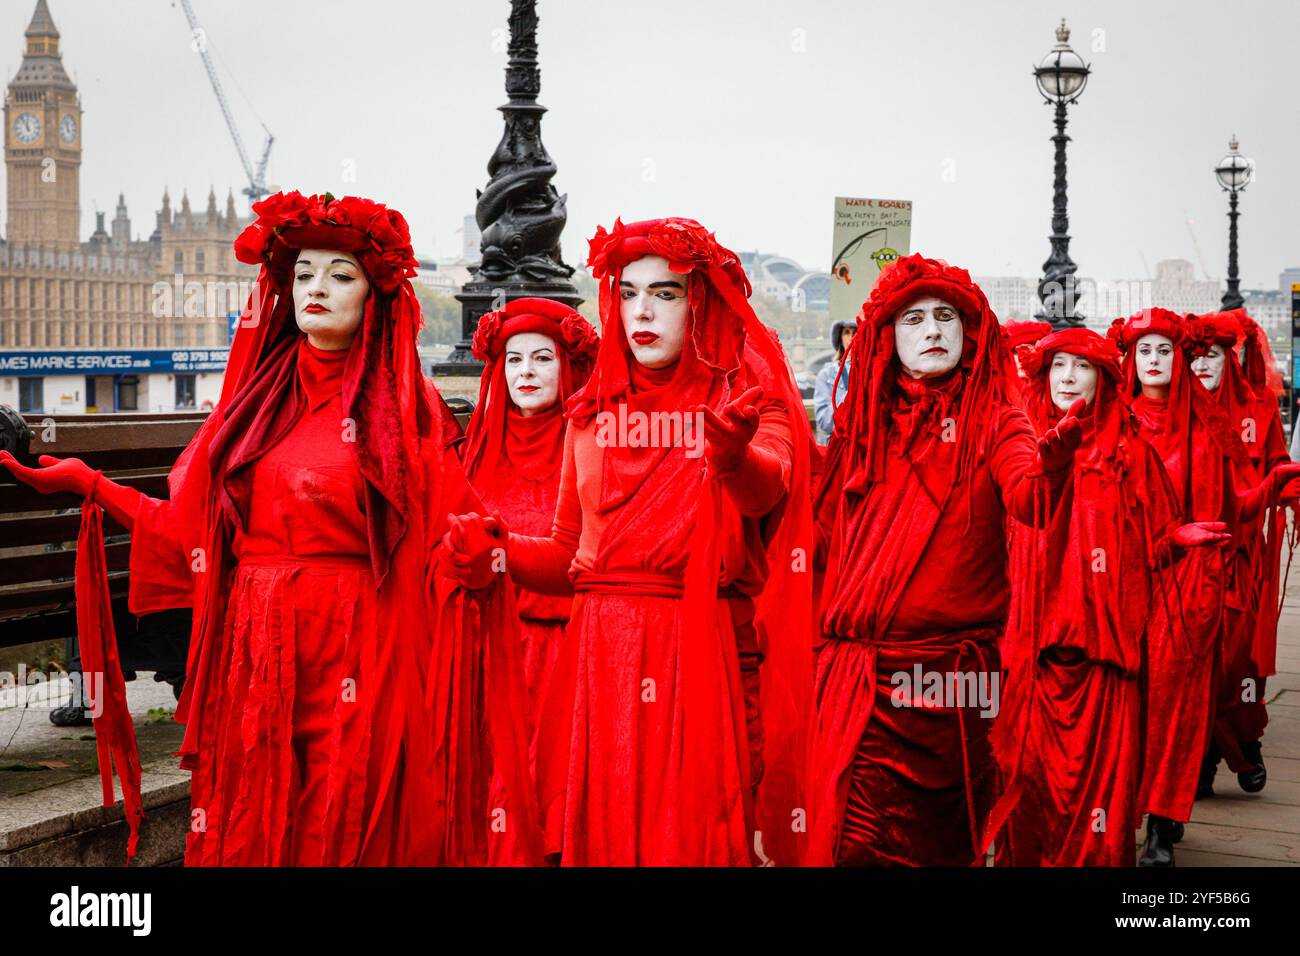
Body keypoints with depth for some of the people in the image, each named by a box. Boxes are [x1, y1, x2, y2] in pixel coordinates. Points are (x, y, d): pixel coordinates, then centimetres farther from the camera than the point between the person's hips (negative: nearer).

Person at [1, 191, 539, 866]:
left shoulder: (401, 407, 1)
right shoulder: (260, 399, 13)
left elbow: (447, 544, -5)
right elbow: (190, 530, 11)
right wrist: (90, 485, 8)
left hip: (357, 657, -4)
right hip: (255, 658, 4)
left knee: (348, 833, 0)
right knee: (253, 832, 8)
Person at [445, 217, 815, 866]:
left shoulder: (747, 398, 4)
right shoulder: (593, 411, 15)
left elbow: (767, 489, -20)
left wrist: (734, 455, -42)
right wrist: (496, 549, 1)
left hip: (707, 663, -3)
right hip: (601, 660, 4)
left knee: (697, 835, -5)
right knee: (601, 833, 2)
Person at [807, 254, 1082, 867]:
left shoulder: (992, 422, 2)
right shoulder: (861, 425, 13)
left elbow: (1030, 498, -18)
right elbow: (823, 534, 18)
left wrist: (1050, 465, -40)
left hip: (949, 673, -3)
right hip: (855, 674, 3)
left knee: (936, 844, 4)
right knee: (853, 843, 0)